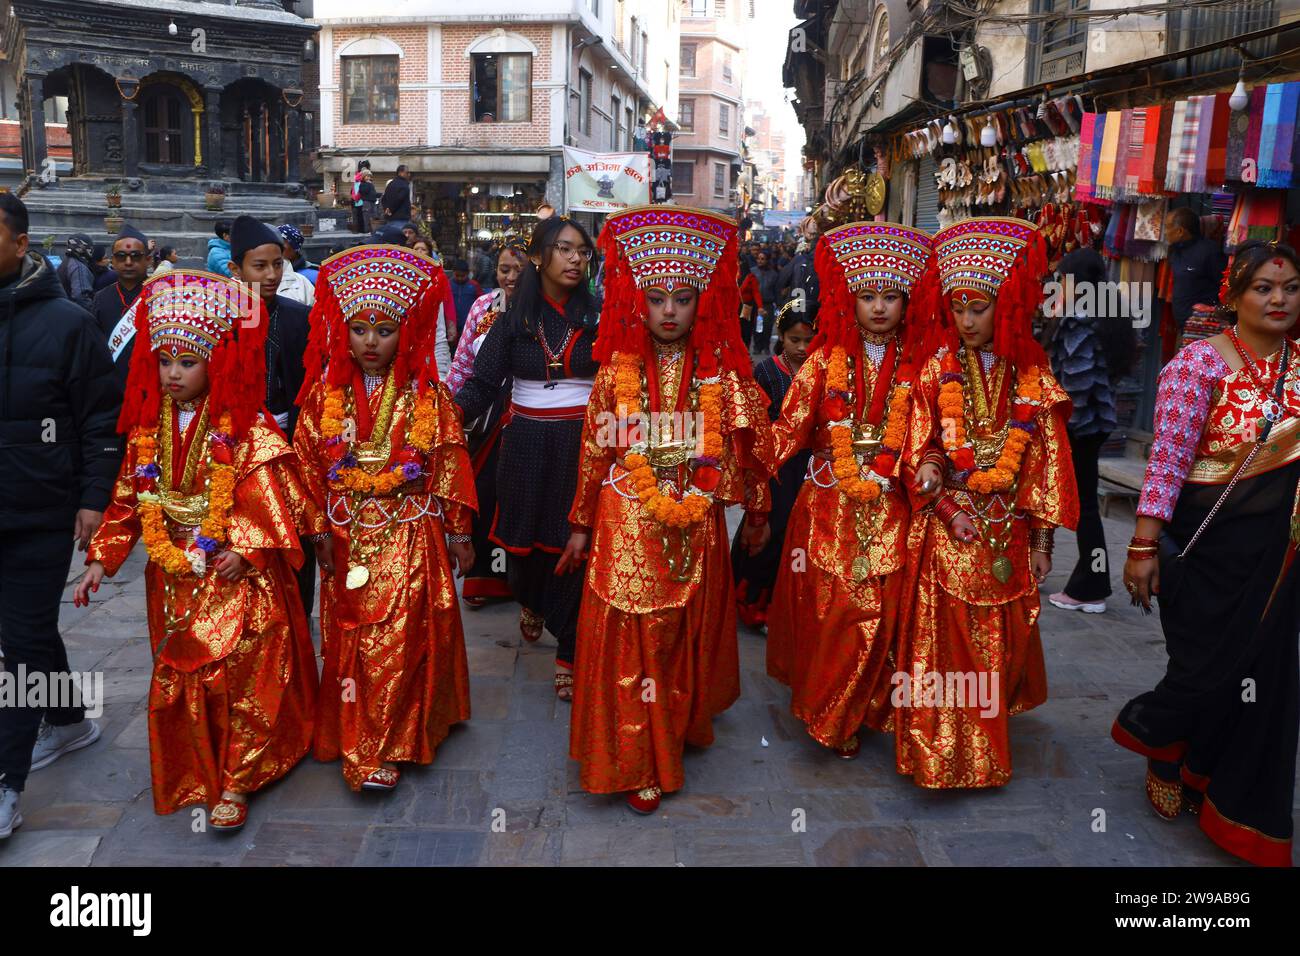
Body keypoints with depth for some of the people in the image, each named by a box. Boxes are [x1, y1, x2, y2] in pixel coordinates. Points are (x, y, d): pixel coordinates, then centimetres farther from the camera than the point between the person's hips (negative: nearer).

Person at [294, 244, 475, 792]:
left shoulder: (430, 397, -4)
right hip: (347, 538, 3)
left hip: (411, 537, -2)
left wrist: (457, 533, 1)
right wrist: (319, 529, 3)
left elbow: (451, 466, -1)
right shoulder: (324, 394, 1)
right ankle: (356, 741, 27)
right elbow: (308, 464, 5)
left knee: (399, 640, -3)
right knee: (348, 642, 10)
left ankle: (376, 751, 8)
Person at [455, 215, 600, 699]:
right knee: (524, 538, 10)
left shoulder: (597, 317, 2)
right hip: (527, 445, 1)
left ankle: (567, 654, 12)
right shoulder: (514, 318, 2)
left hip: (582, 445, -1)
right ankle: (530, 600, 46)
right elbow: (483, 383, -3)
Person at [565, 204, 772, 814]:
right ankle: (636, 764, 16)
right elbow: (594, 451, 3)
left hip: (695, 527, 1)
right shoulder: (618, 370, -2)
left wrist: (757, 513, 11)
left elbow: (750, 447, 6)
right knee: (630, 643, 3)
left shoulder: (722, 372, -2)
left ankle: (685, 725, 39)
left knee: (688, 637, 15)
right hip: (627, 527, 0)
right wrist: (582, 525, 7)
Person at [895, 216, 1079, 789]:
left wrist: (1042, 540, 1)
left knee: (1003, 639, 13)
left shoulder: (1031, 377, 2)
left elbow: (1046, 461, 3)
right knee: (948, 639, 0)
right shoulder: (938, 371, -1)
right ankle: (945, 755, 12)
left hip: (1010, 529, 2)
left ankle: (990, 739, 35)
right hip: (949, 526, -2)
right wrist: (949, 508, -15)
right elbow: (920, 452, -3)